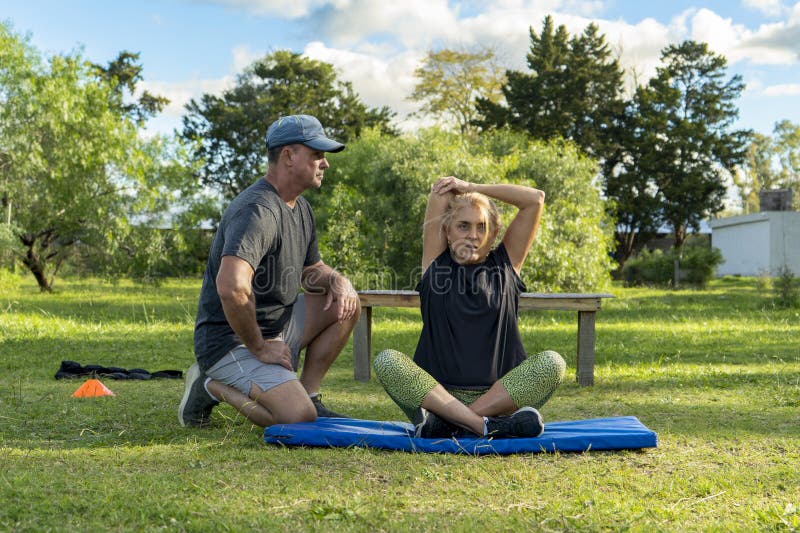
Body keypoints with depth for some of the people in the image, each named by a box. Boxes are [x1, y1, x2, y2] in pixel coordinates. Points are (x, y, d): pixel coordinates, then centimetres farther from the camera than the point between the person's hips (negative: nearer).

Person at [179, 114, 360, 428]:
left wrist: (336, 280, 0)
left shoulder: (300, 208, 11)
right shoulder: (258, 210, -23)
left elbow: (311, 269, 25)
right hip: (230, 341, -10)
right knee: (299, 418, -23)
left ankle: (308, 396, 8)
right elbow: (231, 287, -37)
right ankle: (214, 387, 0)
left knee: (346, 304, 4)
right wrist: (259, 348, -24)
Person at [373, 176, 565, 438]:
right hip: (435, 393, -1)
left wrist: (470, 188, 12)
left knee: (552, 363, -26)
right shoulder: (436, 264, 12)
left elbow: (535, 199, 10)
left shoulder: (505, 264, 14)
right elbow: (440, 192, 8)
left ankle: (447, 423, -30)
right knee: (386, 361, -27)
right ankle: (484, 425, -37)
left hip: (498, 396, 1)